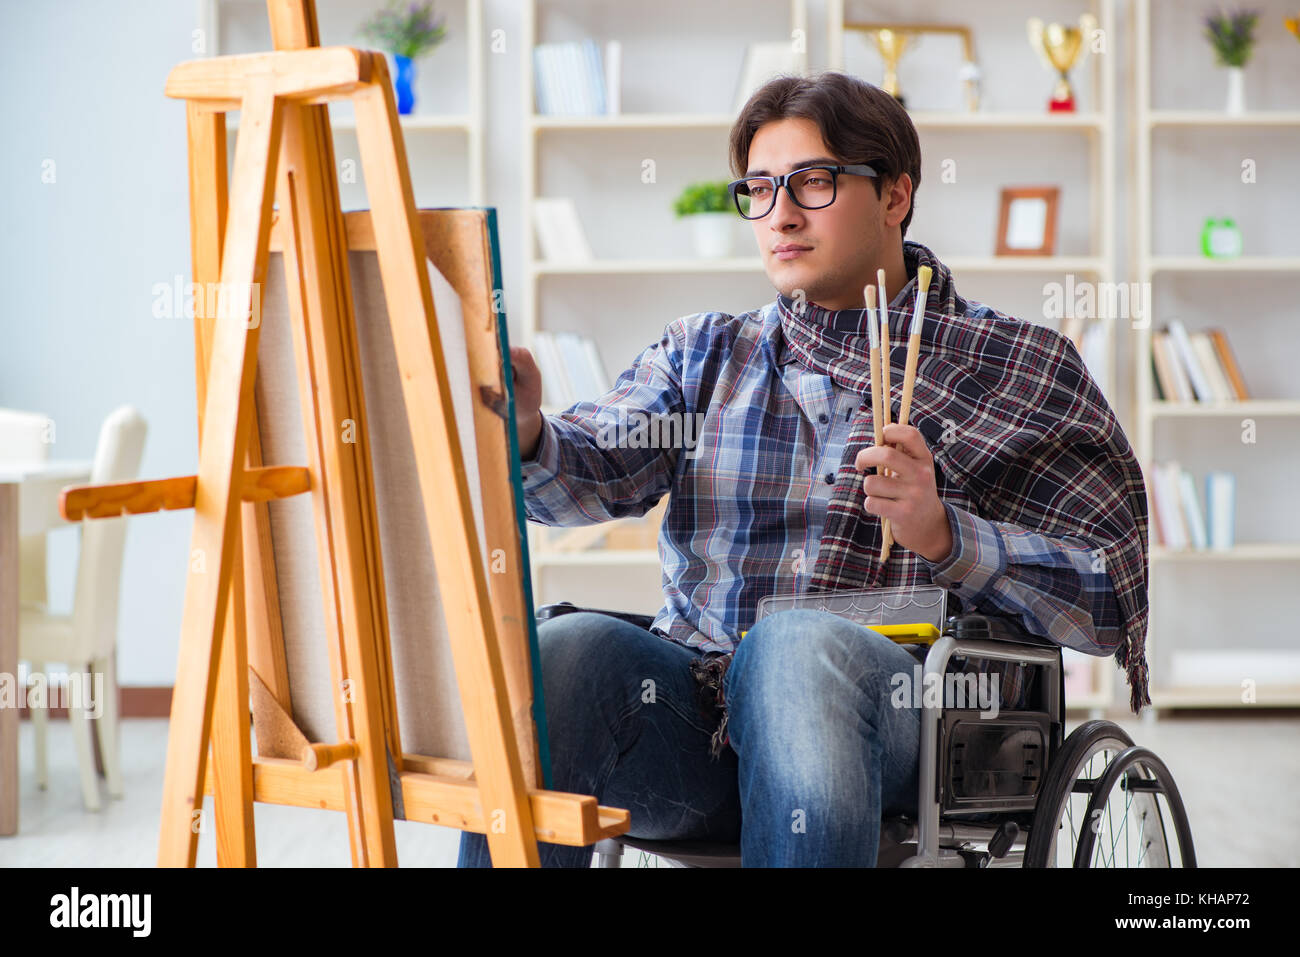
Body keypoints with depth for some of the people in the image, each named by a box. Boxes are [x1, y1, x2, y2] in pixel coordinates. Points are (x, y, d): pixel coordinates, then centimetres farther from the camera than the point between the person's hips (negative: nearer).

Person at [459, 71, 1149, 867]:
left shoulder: (1020, 370, 14)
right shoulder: (703, 353, 24)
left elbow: (1112, 598, 7)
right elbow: (595, 471, 4)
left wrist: (946, 538, -9)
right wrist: (524, 438, -20)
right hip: (696, 714, 3)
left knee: (797, 643, -36)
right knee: (562, 647, -30)